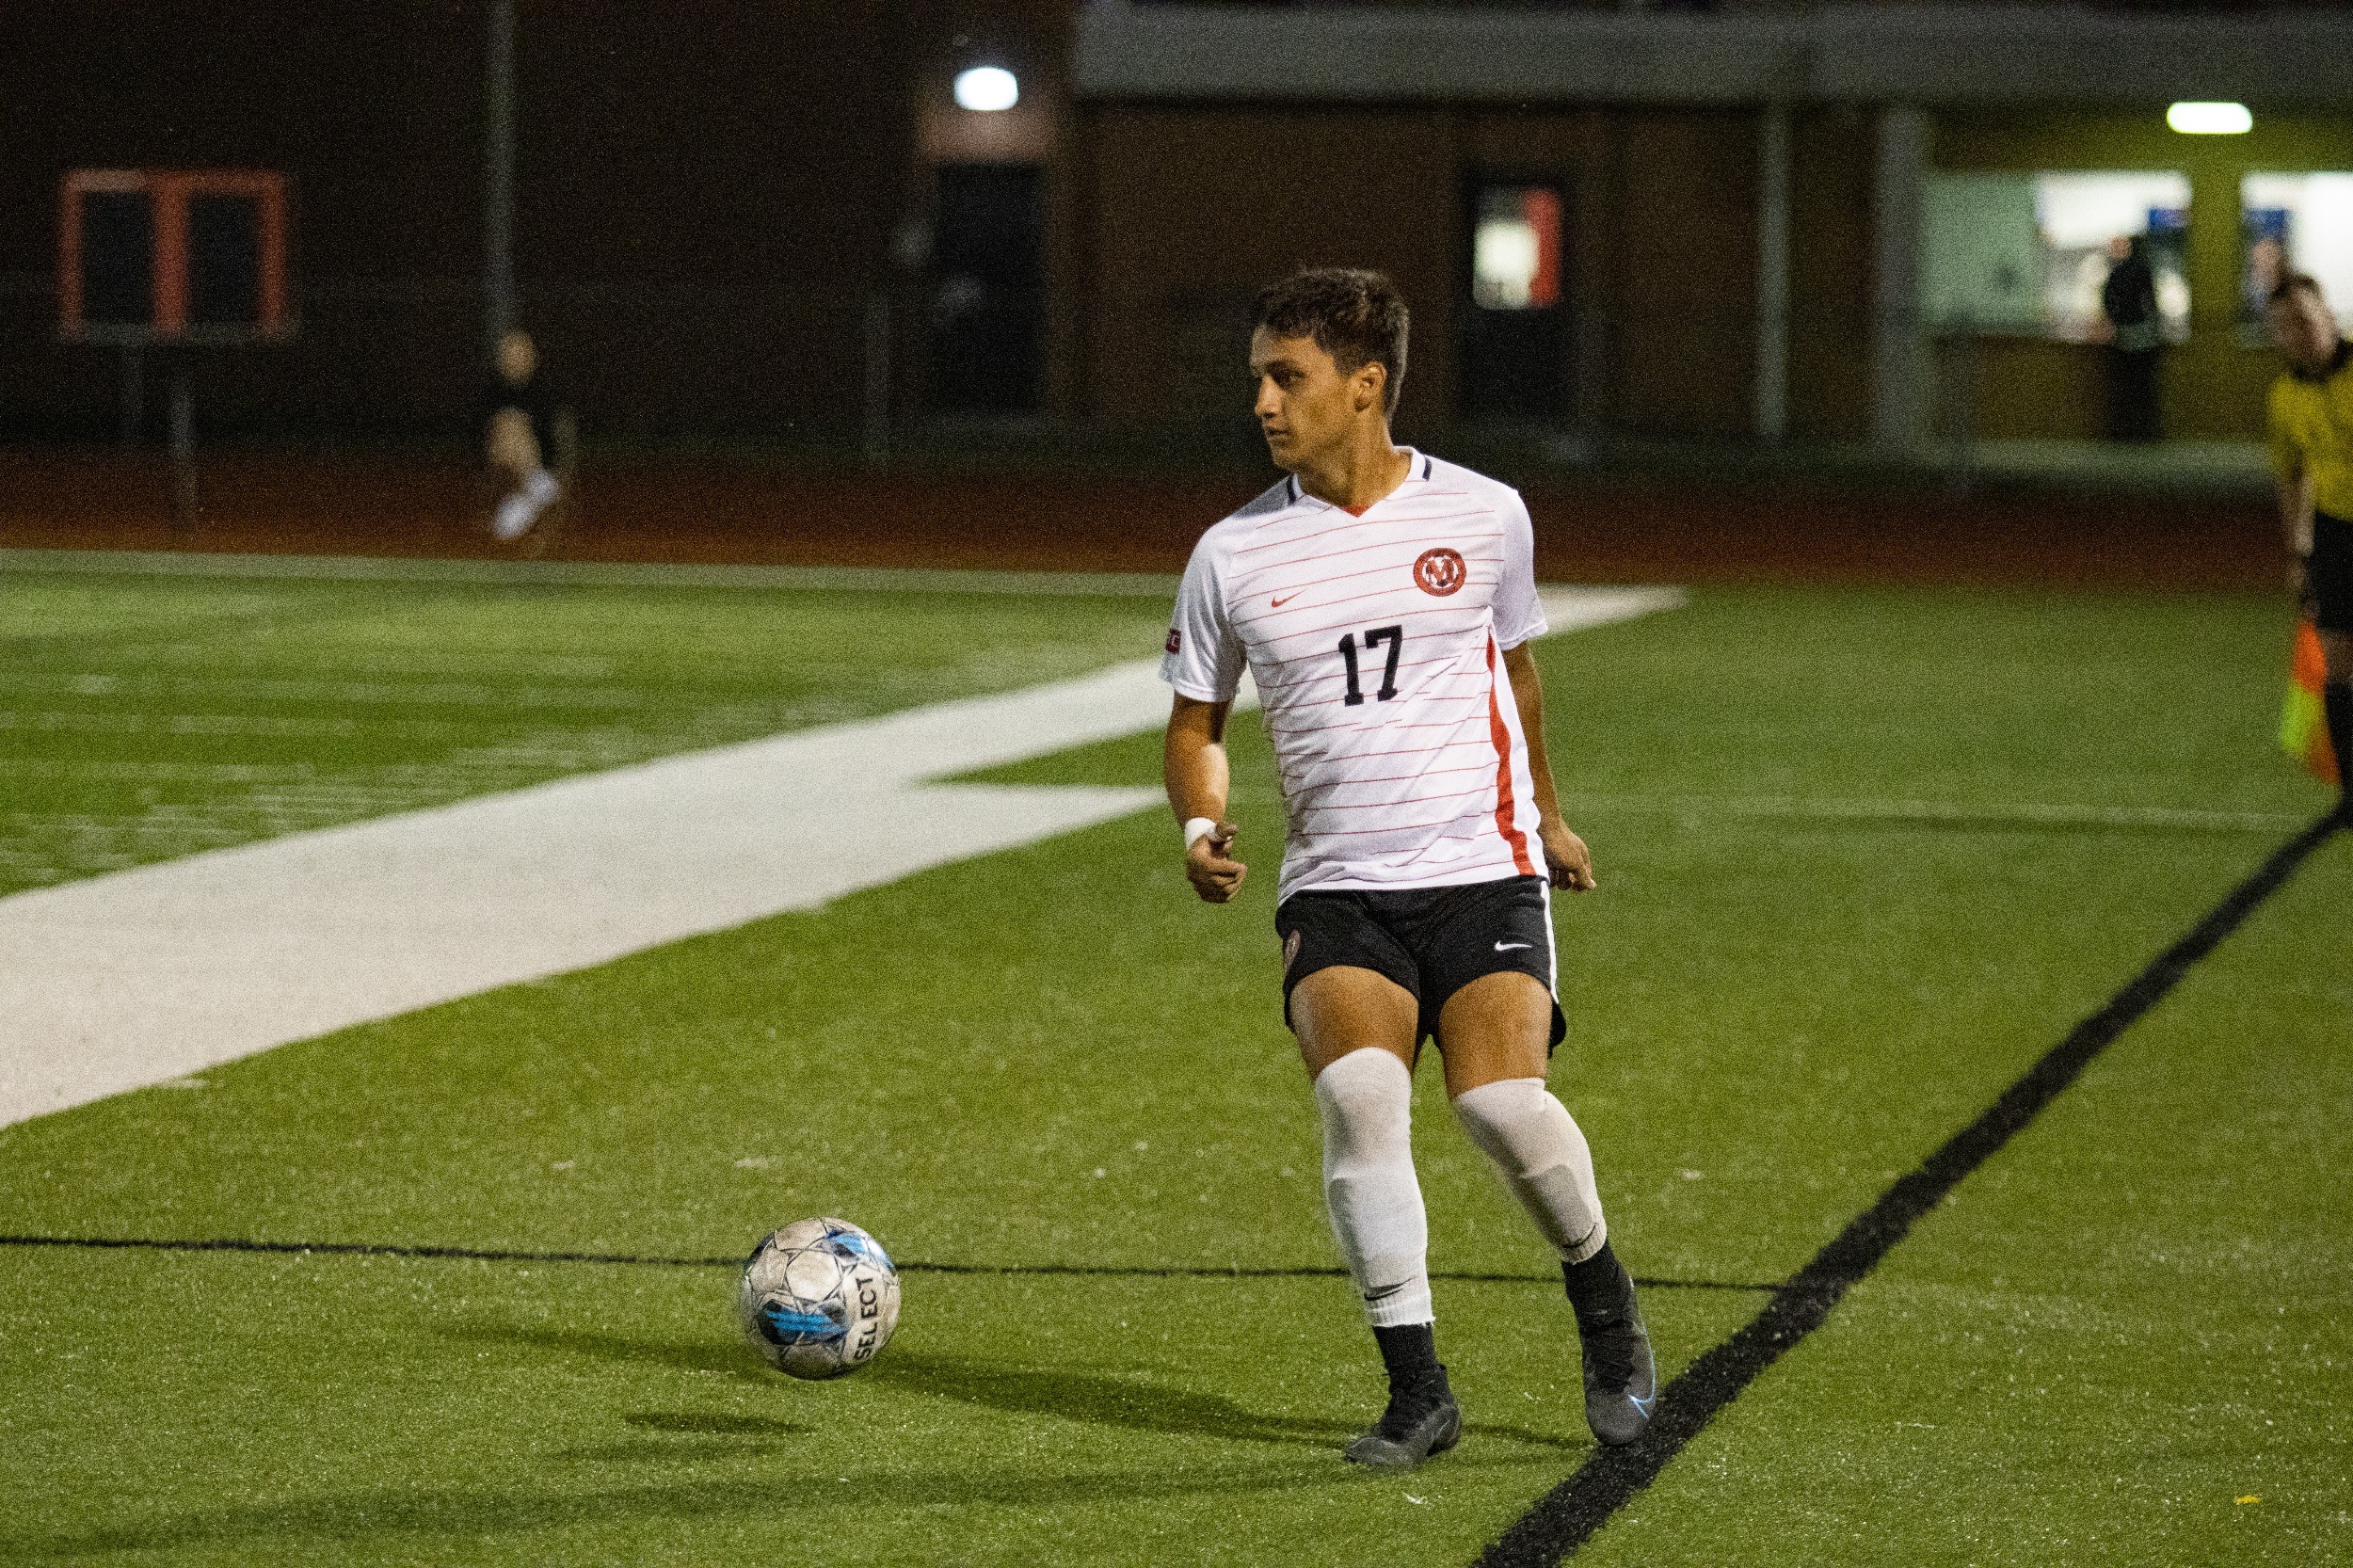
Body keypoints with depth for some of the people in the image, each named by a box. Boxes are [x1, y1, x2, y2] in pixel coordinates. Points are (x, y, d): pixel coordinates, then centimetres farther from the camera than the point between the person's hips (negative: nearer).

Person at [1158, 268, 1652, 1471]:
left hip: (1484, 871, -1)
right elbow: (1196, 720, 15)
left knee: (1501, 1100, -22)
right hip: (1337, 888, 1)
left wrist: (1544, 813, 32)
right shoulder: (1233, 555, 3)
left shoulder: (1483, 516, 3)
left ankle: (1600, 1294, 9)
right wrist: (1202, 829, -5)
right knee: (1358, 1091, -25)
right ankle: (1417, 1388, -14)